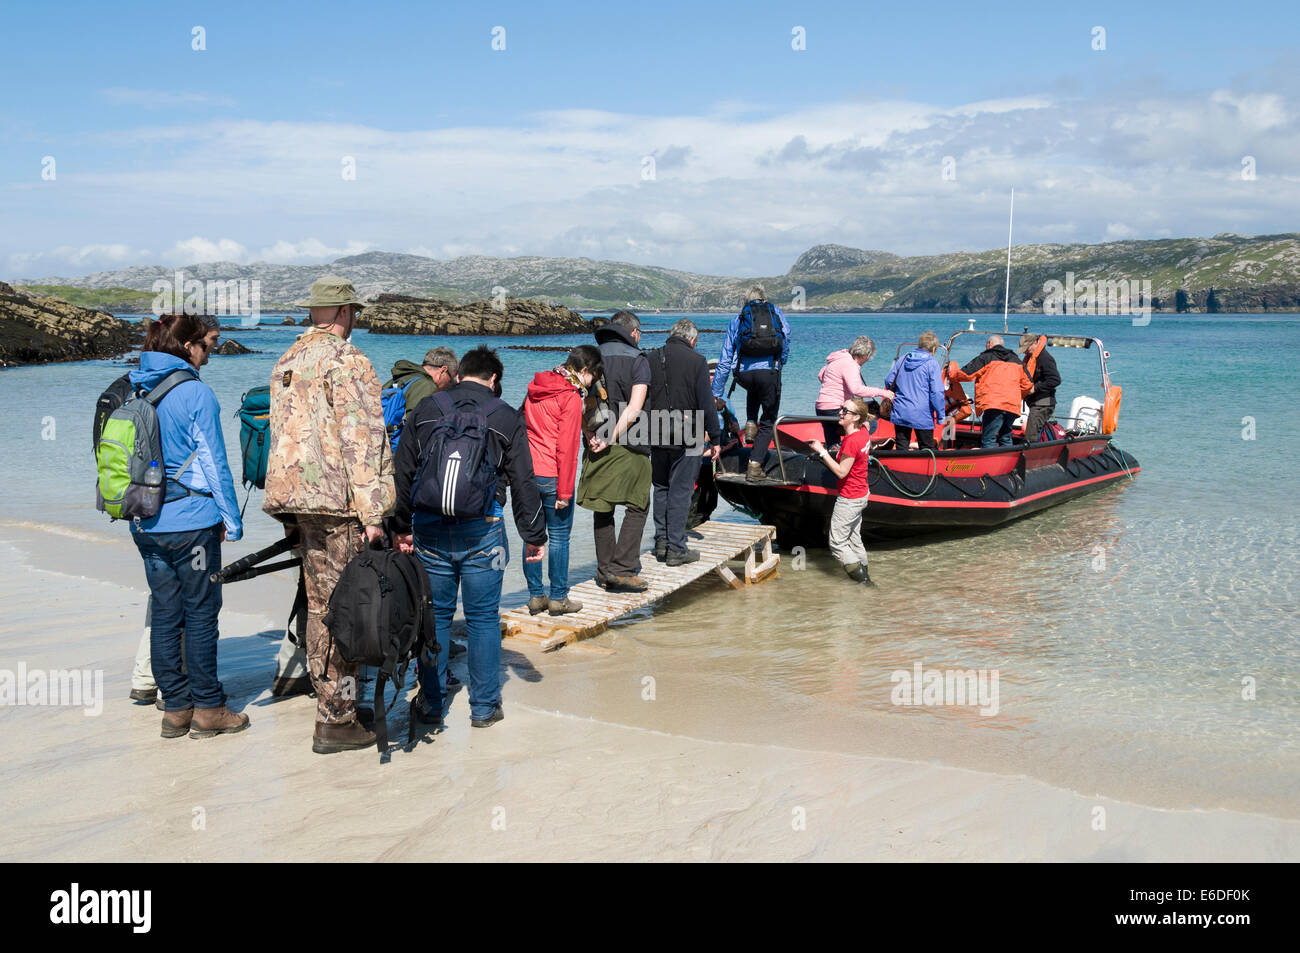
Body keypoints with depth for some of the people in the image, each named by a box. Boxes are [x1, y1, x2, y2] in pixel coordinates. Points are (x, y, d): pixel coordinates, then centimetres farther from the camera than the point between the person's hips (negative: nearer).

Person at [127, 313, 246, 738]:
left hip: (145, 522, 6)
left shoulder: (132, 391, 10)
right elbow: (213, 461, -10)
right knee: (201, 612, 2)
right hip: (191, 520, -6)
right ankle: (207, 710, 7)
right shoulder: (195, 392, -10)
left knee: (164, 612, 10)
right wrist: (232, 517, -3)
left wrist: (138, 512, 19)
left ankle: (175, 708, 15)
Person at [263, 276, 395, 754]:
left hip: (296, 496, 8)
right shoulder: (348, 361, -10)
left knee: (320, 602, 16)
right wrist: (373, 514, -16)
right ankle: (336, 722, -1)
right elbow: (362, 441, -16)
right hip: (338, 500, -8)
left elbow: (281, 433, 19)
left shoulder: (286, 362, 16)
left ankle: (330, 700, 25)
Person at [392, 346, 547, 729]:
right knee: (483, 618, 6)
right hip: (482, 531, -2)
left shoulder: (425, 410, 8)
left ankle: (431, 703, 17)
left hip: (429, 528, 2)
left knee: (434, 615, 11)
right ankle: (484, 707, 11)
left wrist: (401, 526, 17)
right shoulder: (506, 417, 3)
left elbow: (402, 473, 9)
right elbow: (524, 483, 2)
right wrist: (534, 535, 10)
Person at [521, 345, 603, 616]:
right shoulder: (571, 398, -13)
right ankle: (558, 598, 11)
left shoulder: (535, 389, 10)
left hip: (528, 473, 7)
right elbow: (566, 448, -15)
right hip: (552, 476, -7)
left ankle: (536, 596, 17)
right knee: (559, 536, 4)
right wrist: (564, 491, -12)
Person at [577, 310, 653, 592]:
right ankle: (622, 569, -4)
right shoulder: (637, 360, -2)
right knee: (637, 506, 4)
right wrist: (611, 438, -14)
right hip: (629, 445, -4)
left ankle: (605, 569, 16)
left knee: (602, 508, 12)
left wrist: (591, 435, -10)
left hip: (596, 445, 4)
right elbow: (635, 407, -14)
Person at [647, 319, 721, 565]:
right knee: (680, 490, 0)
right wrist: (714, 438, -1)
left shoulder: (651, 360, 6)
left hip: (657, 437, 4)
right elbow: (706, 403, -8)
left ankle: (662, 542, 17)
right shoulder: (696, 361, -6)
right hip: (687, 438, -4)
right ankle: (676, 549, 3)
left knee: (661, 489, 17)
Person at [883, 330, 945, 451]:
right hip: (922, 416, -4)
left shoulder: (902, 359, 6)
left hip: (900, 413, 4)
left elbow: (888, 381, 11)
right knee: (927, 450, 6)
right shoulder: (932, 364, -9)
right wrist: (940, 416, -6)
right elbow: (937, 392, -14)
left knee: (901, 448, 10)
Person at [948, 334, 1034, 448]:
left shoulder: (986, 358, 6)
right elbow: (1027, 385, 24)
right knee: (1005, 439, 15)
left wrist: (952, 374, 19)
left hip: (994, 404, -6)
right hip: (1013, 406, 6)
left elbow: (966, 374, 2)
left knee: (988, 440, -8)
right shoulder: (1016, 360, 23)